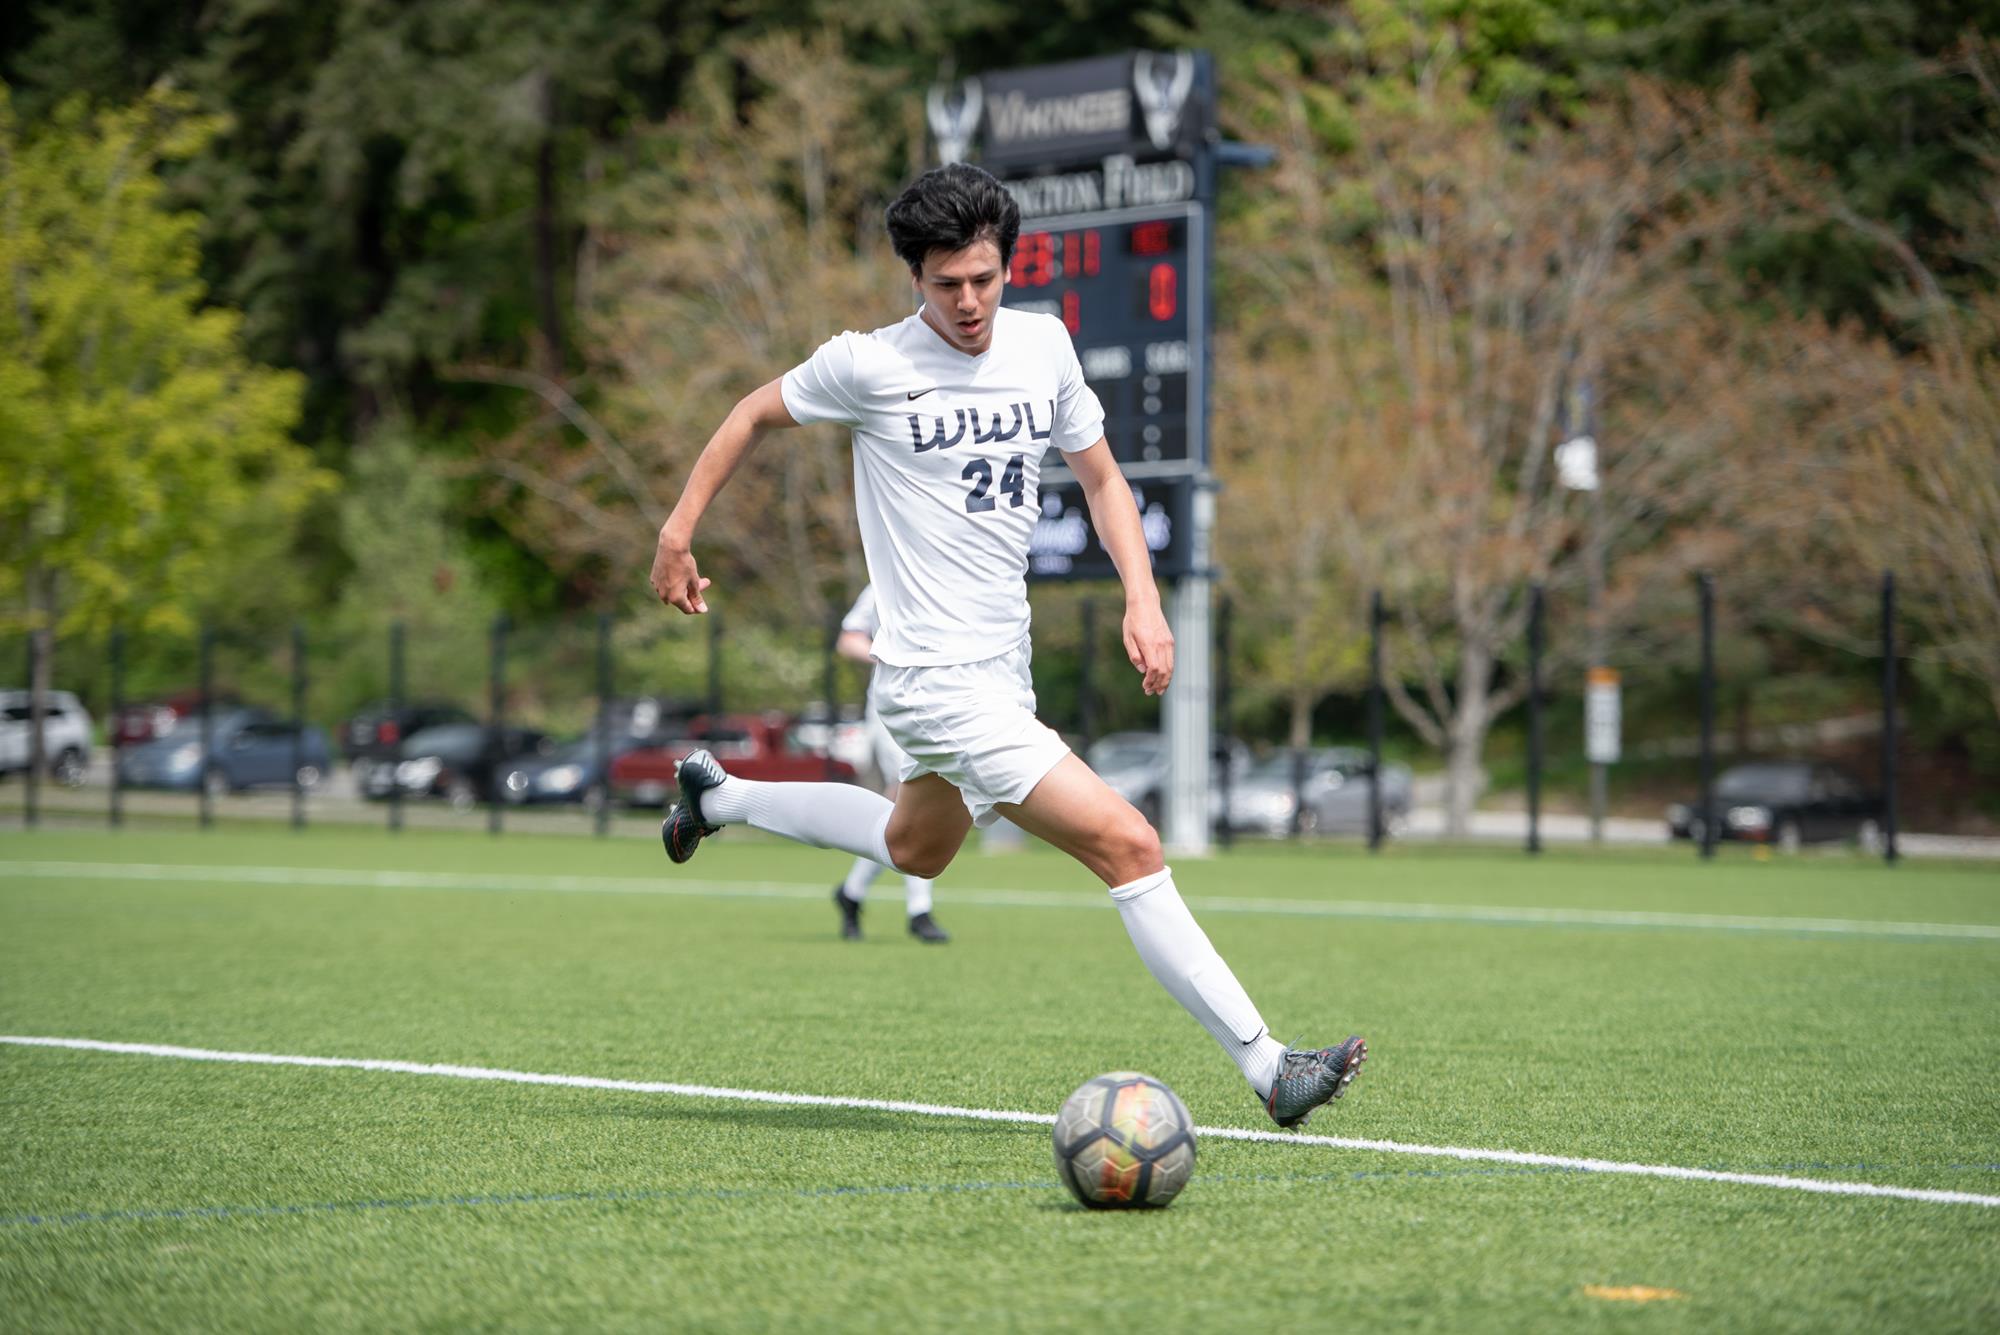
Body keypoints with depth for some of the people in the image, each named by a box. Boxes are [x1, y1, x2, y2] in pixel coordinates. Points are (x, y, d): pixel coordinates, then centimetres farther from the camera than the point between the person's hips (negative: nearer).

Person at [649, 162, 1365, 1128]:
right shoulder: (868, 365, -12)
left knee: (915, 849, 31)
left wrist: (1142, 597, -1)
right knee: (1129, 847, -16)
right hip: (935, 679, -8)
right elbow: (758, 412, 5)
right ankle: (1266, 1067, -13)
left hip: (1001, 669, 8)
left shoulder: (1043, 346, 3)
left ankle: (718, 797, 49)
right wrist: (679, 531, 6)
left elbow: (1099, 476, 13)